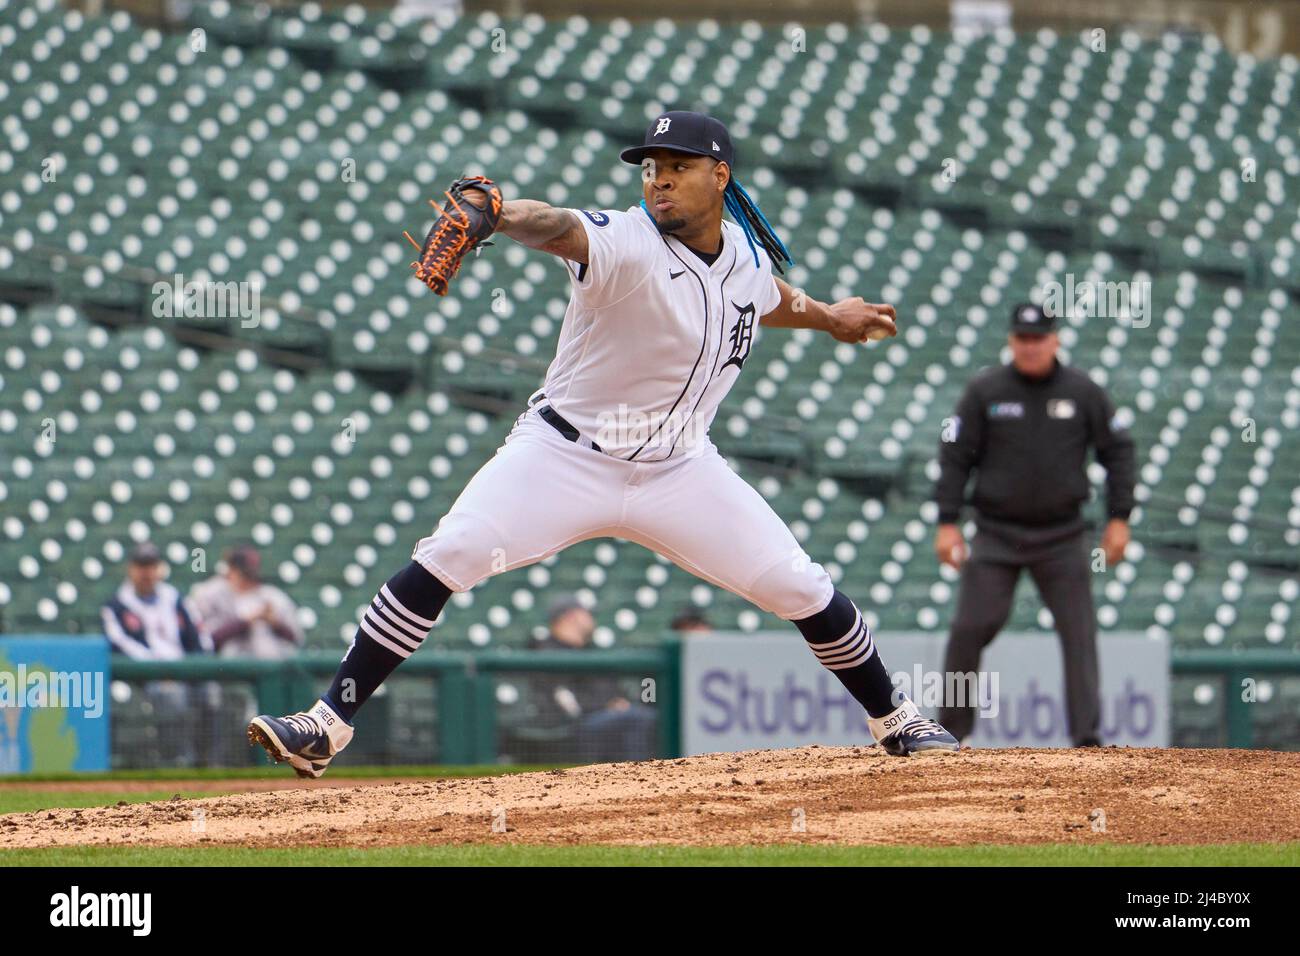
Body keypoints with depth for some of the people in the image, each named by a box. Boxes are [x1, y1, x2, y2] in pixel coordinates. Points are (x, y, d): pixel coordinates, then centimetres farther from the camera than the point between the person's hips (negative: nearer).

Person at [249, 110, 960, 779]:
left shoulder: (748, 255, 0)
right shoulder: (627, 244, -20)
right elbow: (561, 228, -44)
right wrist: (491, 211, -63)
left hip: (679, 470, 4)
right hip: (565, 456, -4)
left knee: (799, 587, 0)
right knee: (447, 557, -21)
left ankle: (895, 720, 25)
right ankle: (327, 726, -18)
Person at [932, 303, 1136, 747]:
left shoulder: (1083, 392, 2)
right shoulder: (985, 391, 0)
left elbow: (1118, 450, 8)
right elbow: (954, 456, 1)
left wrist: (1119, 518, 2)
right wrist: (947, 522, -5)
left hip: (1062, 538, 1)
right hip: (996, 536, -1)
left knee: (1079, 633, -7)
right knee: (971, 627, -8)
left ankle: (1087, 735, -5)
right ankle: (950, 730, 3)